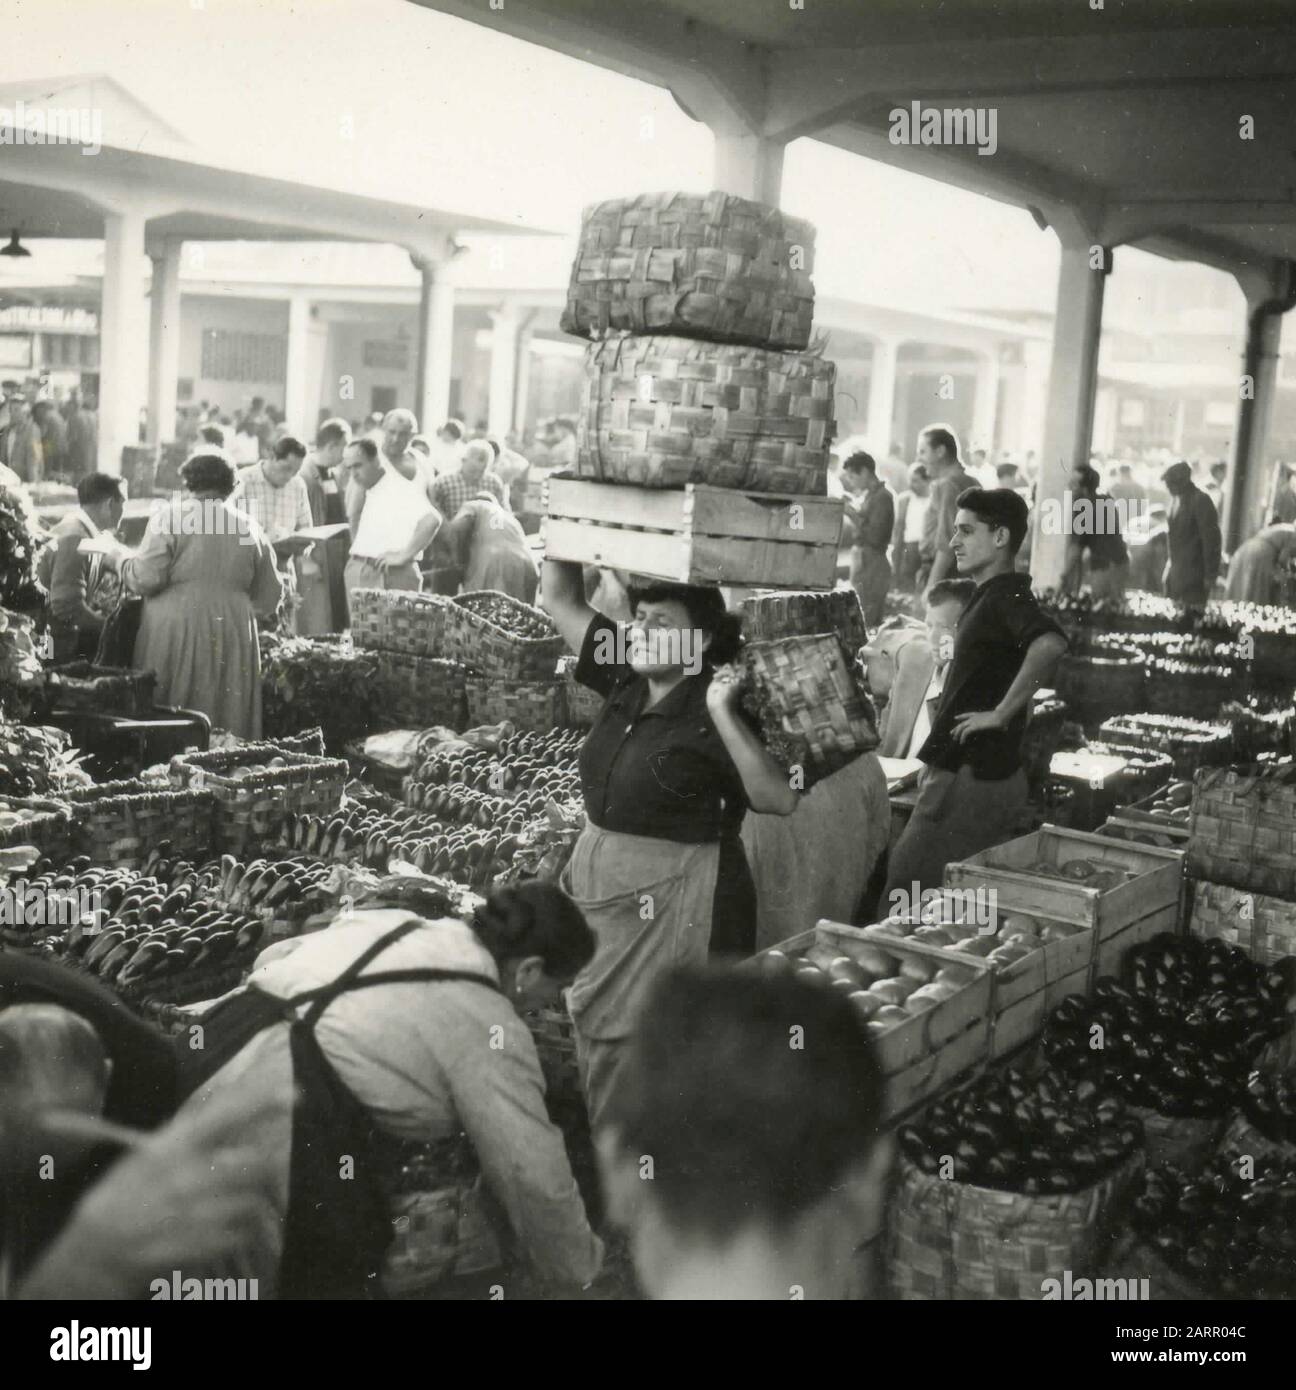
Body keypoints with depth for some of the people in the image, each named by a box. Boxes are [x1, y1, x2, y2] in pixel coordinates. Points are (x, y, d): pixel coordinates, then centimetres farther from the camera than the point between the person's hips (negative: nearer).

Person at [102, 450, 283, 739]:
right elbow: (269, 597, 11)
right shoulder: (250, 528, 9)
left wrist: (120, 558, 11)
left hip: (176, 632, -3)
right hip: (234, 637, 3)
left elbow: (146, 579, -8)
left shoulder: (170, 519, -2)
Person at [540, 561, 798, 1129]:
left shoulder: (708, 716, -16)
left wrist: (724, 714, -30)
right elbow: (561, 600, 8)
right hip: (600, 881, 8)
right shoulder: (624, 683, 3)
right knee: (599, 1037, 19)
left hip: (675, 900, -8)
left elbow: (779, 799, -27)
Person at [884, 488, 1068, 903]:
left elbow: (1049, 643, -37)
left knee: (905, 899, -6)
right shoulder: (993, 597, 15)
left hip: (970, 779, -10)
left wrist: (1000, 713, -28)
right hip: (986, 775, 10)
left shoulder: (1005, 597, -16)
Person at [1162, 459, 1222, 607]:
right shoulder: (1176, 498, 8)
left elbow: (1211, 539, -15)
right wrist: (1171, 563, 14)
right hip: (1177, 571, 8)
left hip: (1194, 572, -8)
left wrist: (1210, 575, -15)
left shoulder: (1201, 501, -16)